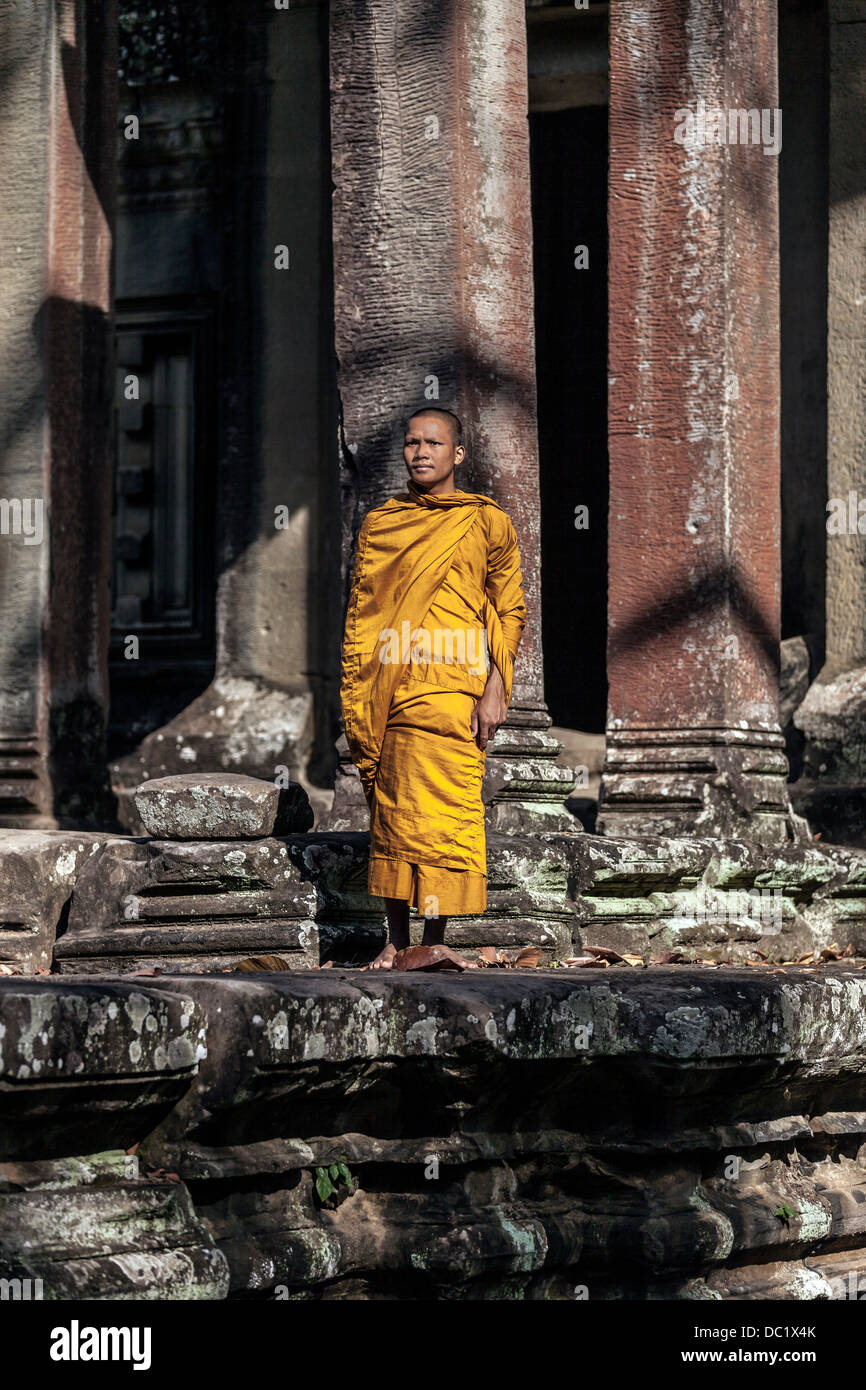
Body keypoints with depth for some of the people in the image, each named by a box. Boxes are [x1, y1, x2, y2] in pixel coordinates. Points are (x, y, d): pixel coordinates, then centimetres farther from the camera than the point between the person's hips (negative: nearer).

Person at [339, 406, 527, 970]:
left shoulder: (488, 522, 6)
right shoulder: (379, 523, 15)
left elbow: (511, 611, 4)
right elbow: (361, 611, 14)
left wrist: (495, 688, -7)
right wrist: (356, 698, 6)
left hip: (455, 692, -3)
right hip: (389, 688, 3)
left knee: (445, 812, -5)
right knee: (390, 813, 3)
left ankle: (435, 941, 1)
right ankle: (396, 940, 10)